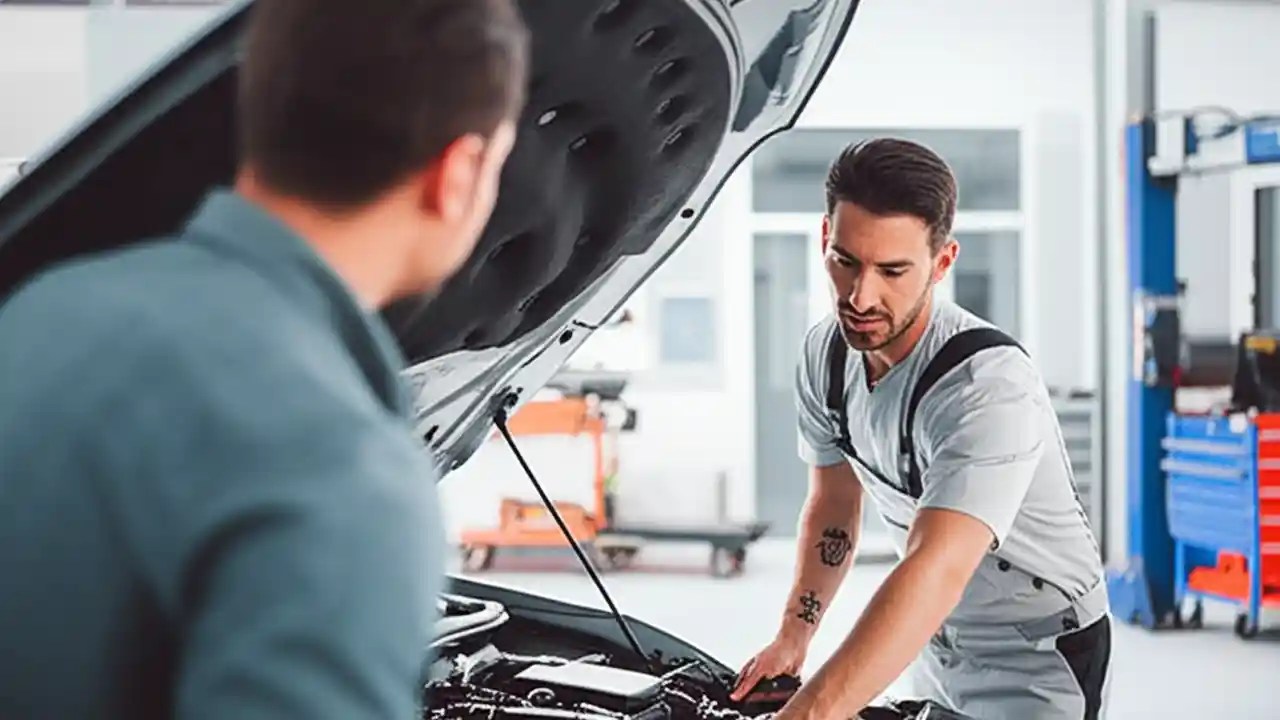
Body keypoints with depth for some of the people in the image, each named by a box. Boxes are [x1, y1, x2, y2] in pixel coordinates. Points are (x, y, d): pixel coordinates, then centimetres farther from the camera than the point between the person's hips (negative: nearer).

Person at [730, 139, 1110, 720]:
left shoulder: (991, 387, -35)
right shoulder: (825, 352, -9)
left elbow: (934, 575, -46)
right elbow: (833, 504, 6)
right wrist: (791, 638, -6)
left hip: (1037, 654, -6)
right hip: (937, 641, 7)